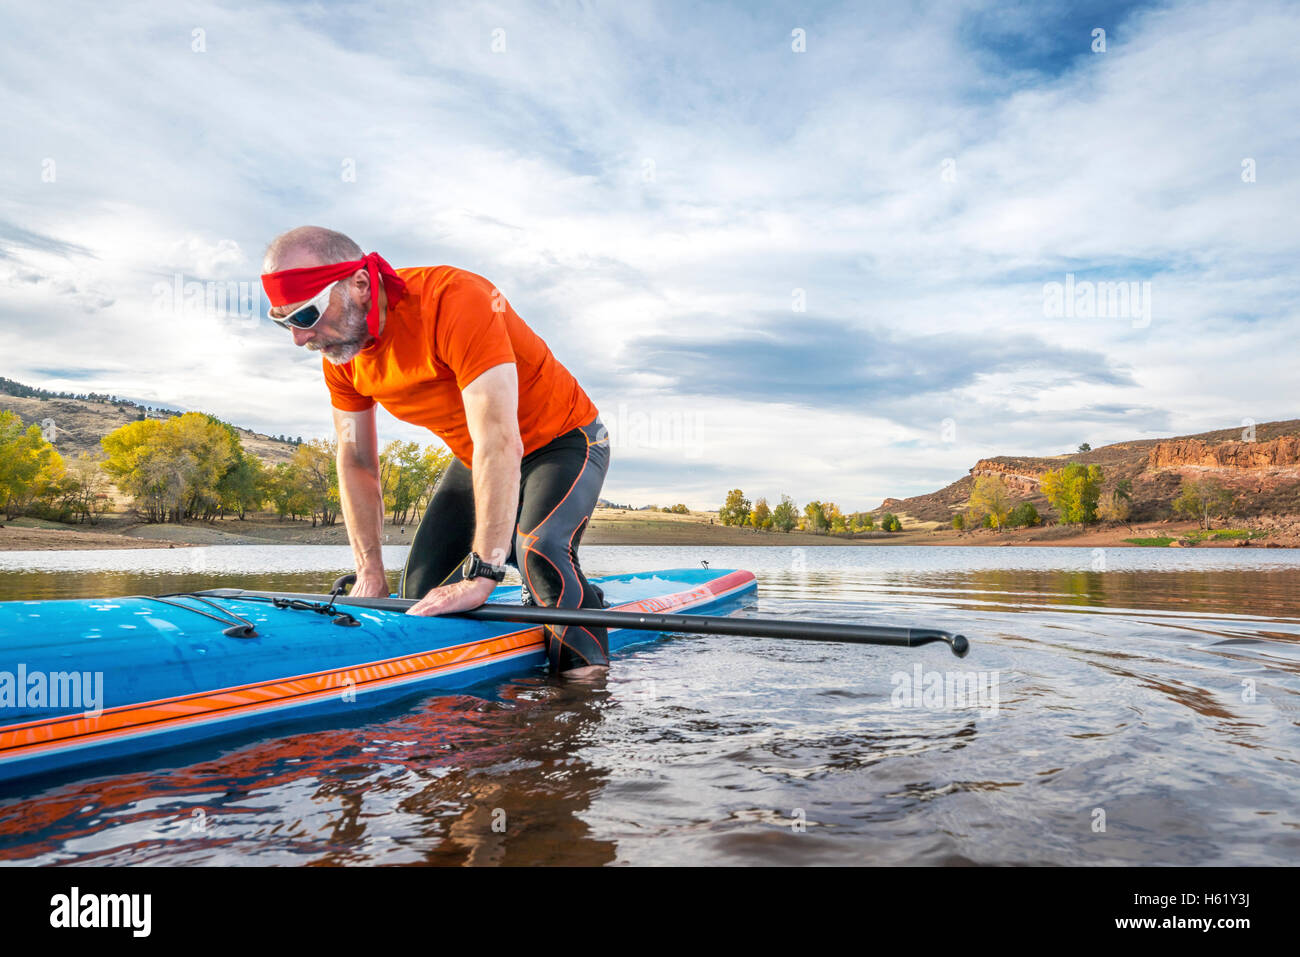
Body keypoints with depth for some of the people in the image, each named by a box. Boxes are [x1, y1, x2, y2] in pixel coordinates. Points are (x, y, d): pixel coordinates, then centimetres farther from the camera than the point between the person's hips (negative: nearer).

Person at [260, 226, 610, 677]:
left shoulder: (454, 299, -35)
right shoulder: (340, 351, -10)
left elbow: (500, 443, -41)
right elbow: (356, 462, 0)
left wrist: (480, 575, -44)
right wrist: (370, 572, -5)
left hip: (563, 442, -7)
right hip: (475, 459, 7)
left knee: (538, 551, -33)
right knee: (422, 590, -1)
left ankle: (585, 674, -15)